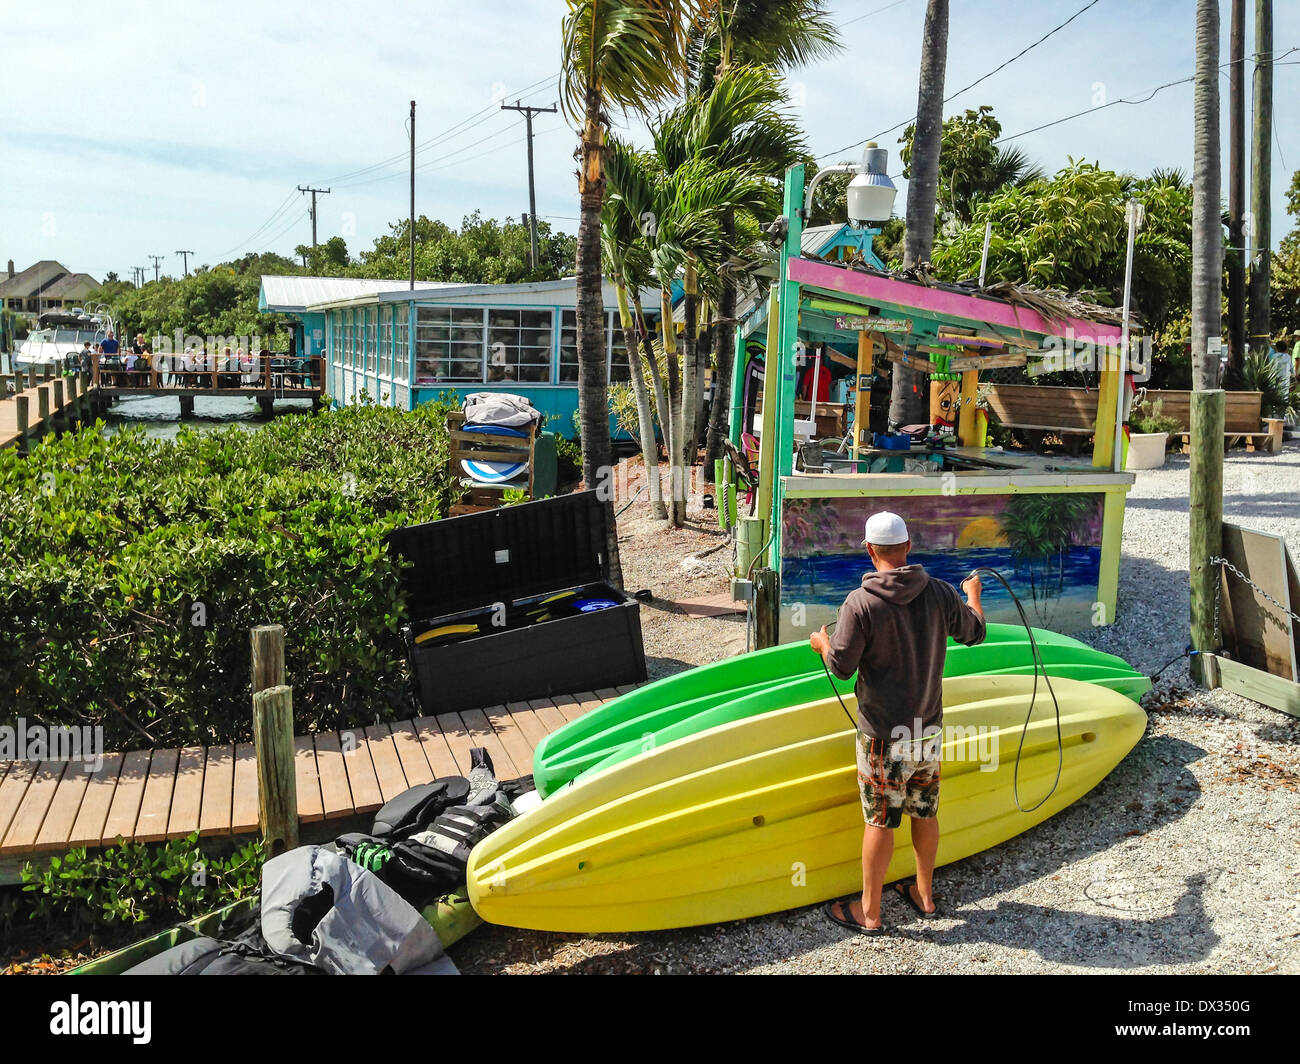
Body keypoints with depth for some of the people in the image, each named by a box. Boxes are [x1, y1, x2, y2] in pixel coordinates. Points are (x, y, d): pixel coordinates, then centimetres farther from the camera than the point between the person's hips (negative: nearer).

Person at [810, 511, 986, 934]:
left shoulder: (860, 603, -19)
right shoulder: (941, 593, -5)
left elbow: (841, 666, -15)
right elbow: (974, 633, 13)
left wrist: (823, 643, 7)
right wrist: (973, 595, 33)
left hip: (884, 736, -5)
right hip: (929, 728, 5)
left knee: (880, 821, 6)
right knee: (925, 814, 19)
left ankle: (869, 912, 19)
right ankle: (924, 895, 36)